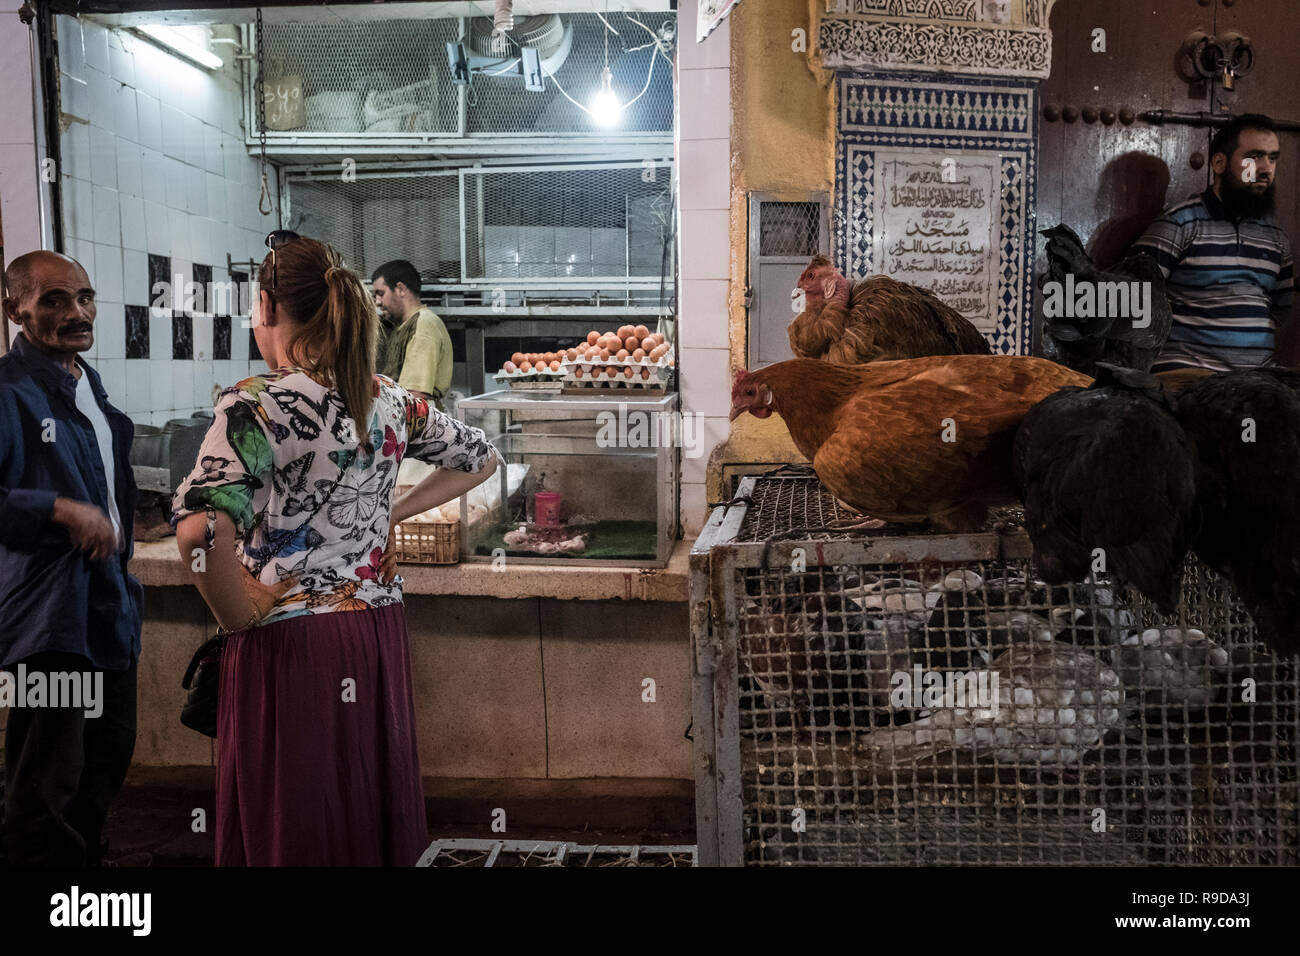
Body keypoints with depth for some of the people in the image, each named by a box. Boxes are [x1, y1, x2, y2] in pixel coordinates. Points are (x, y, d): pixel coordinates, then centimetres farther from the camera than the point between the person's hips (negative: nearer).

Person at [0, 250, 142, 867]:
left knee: (108, 756, 21)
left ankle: (87, 857, 39)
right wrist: (62, 510, -26)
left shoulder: (89, 385, 13)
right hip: (50, 616, -9)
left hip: (110, 606, 9)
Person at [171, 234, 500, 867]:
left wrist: (242, 621, -14)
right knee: (373, 801, 19)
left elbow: (200, 530, -29)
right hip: (378, 631, 6)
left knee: (293, 827, 8)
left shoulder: (255, 403, -15)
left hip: (289, 643, -6)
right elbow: (480, 459, 17)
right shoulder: (389, 399, 3)